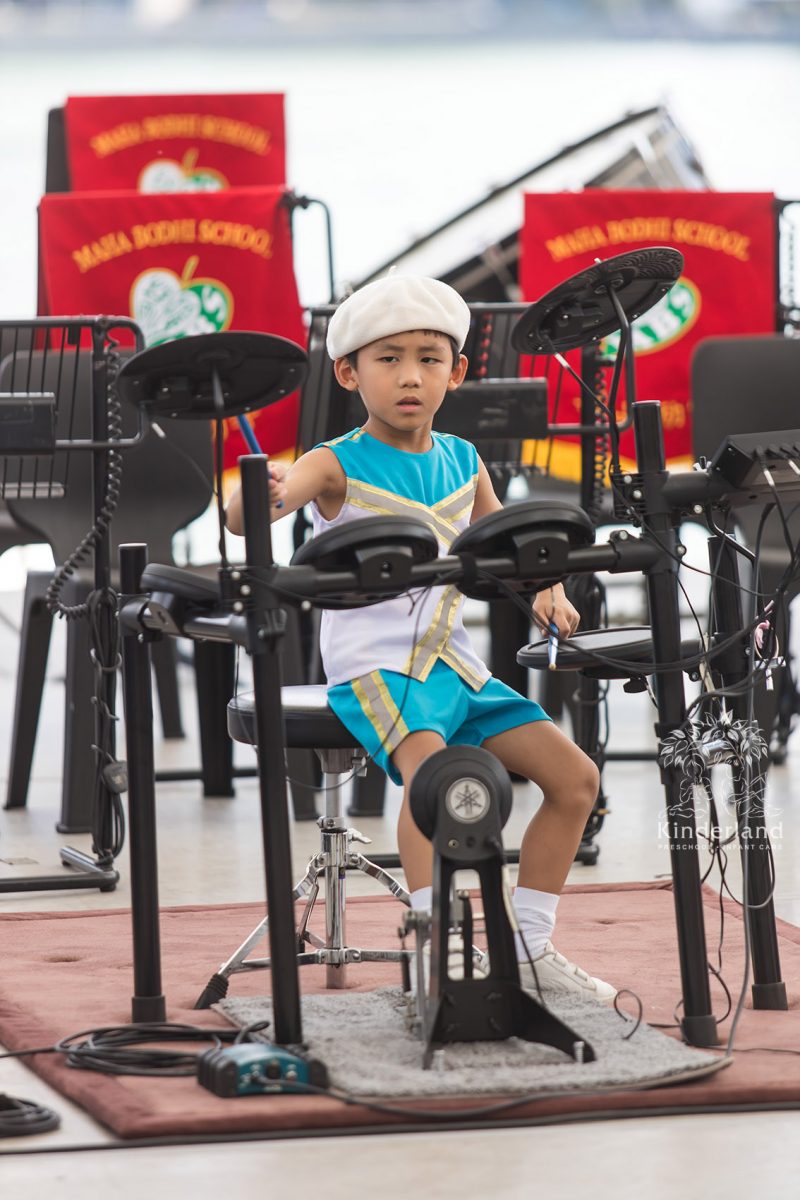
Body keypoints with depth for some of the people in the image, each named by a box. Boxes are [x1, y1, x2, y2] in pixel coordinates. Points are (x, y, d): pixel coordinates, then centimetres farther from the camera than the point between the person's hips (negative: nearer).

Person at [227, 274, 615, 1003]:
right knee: (430, 765, -36)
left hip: (452, 664, 7)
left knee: (575, 777, 0)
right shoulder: (338, 466, -8)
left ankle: (530, 945, 13)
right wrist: (259, 492, -48)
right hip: (372, 667, -7)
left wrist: (546, 592, 1)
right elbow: (243, 520, -23)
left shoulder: (463, 463, 11)